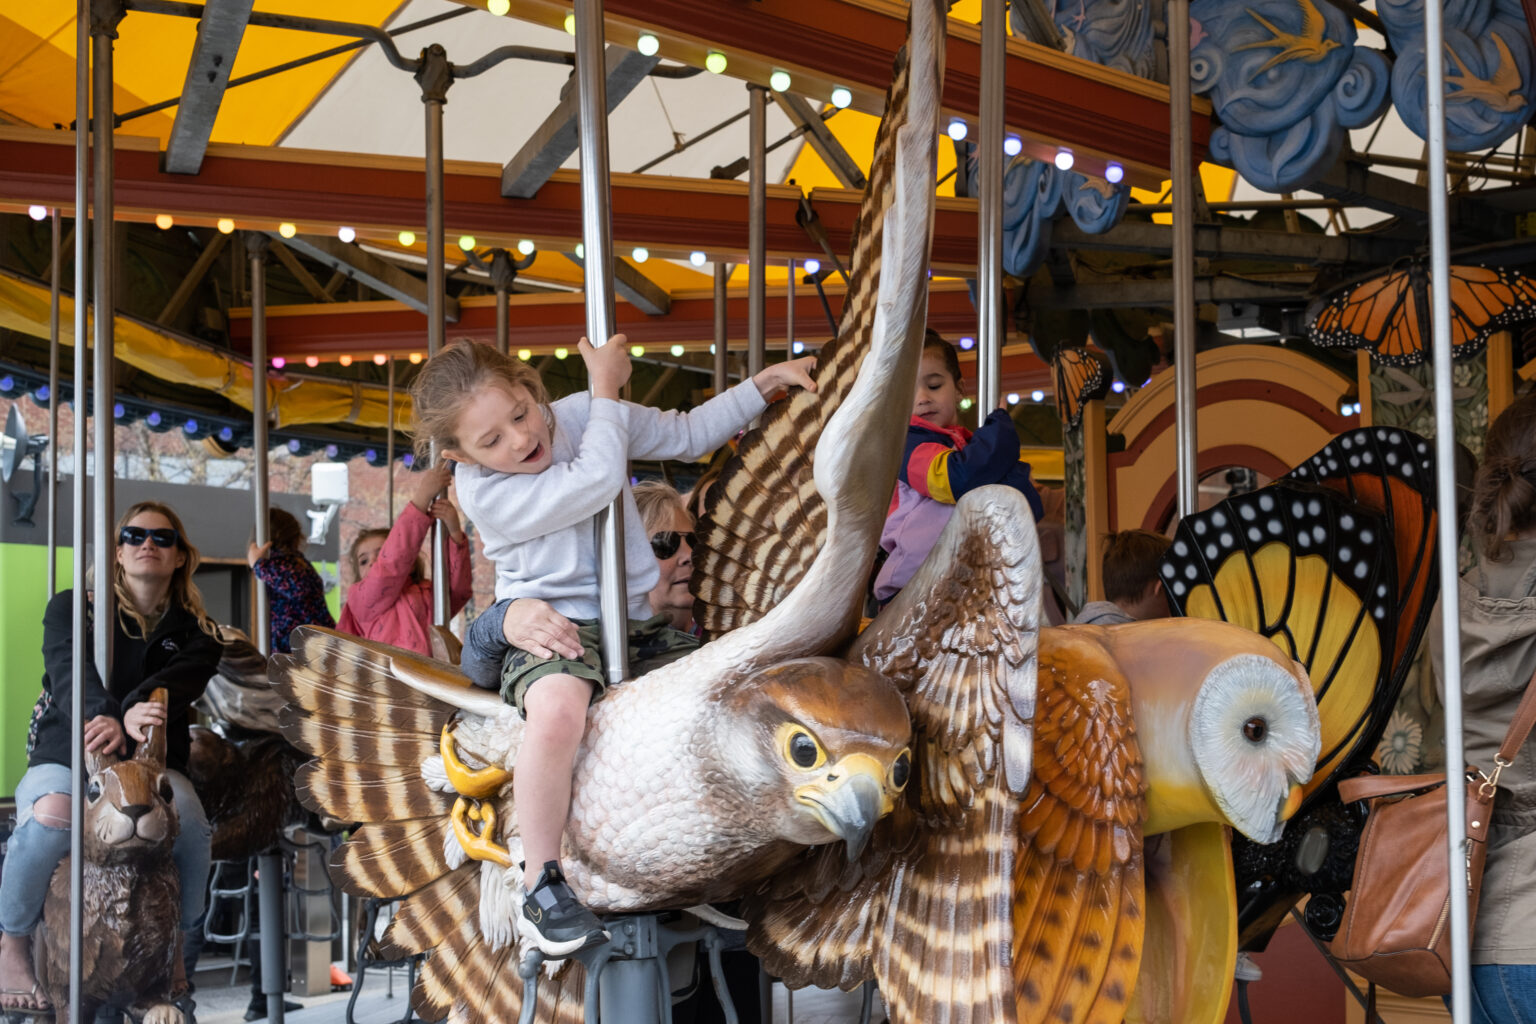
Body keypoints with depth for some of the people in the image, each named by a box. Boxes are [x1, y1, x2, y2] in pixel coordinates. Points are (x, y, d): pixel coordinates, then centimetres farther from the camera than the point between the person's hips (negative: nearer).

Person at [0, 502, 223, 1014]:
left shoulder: (194, 631, 7)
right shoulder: (71, 607, 5)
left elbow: (177, 682, -16)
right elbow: (69, 671, -17)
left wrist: (127, 715, -39)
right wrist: (108, 717, -40)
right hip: (63, 758, -1)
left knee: (191, 822, -32)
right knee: (49, 818, -36)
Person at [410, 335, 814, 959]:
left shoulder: (581, 415, 2)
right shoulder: (483, 491, -15)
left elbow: (687, 434, 14)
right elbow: (597, 481, -23)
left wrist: (765, 383, 7)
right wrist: (606, 388, -12)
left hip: (637, 625, 7)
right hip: (548, 627, -6)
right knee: (560, 707, -38)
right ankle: (541, 888, -25)